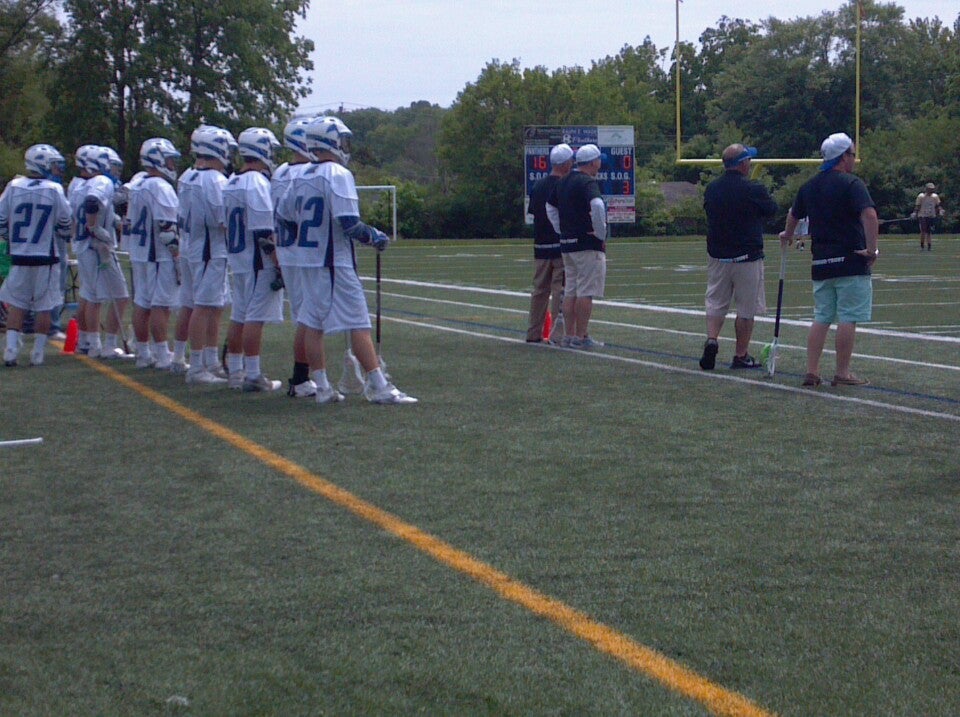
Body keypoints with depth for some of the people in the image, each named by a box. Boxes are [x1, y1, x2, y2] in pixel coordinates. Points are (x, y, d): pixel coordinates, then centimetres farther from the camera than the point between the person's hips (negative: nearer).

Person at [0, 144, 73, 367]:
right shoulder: (54, 190, -8)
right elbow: (66, 224, -3)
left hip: (19, 256, 2)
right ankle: (38, 353, 7)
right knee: (44, 307, 6)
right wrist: (64, 235, 19)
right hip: (46, 257, -2)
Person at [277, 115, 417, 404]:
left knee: (313, 323, 10)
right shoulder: (338, 175, -14)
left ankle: (322, 387, 13)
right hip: (335, 264, -8)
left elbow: (284, 217, 16)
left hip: (307, 261, 8)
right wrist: (375, 237, -4)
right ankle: (378, 386, -5)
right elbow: (349, 224, -19)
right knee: (358, 324, -5)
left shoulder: (301, 178, 9)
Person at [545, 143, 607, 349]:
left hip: (567, 244, 8)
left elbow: (550, 207, 24)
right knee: (586, 292, -5)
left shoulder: (563, 182, 14)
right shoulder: (588, 182, -13)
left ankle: (569, 335, 13)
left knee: (570, 292, 11)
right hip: (588, 244, -8)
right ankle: (581, 337, -5)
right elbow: (597, 206, -29)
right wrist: (601, 234, -17)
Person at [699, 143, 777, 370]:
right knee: (746, 309, 6)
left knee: (716, 303, 12)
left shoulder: (711, 189, 2)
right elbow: (771, 210, 2)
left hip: (717, 256, 4)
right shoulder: (753, 190, -14)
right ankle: (741, 356, 10)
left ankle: (711, 339, -10)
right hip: (747, 257, -4)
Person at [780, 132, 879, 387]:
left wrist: (788, 235, 47)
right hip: (850, 261, -6)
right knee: (848, 318, -1)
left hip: (820, 262, 6)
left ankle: (811, 371, 8)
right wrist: (872, 249, -16)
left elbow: (793, 215, 27)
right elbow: (869, 215, -23)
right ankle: (842, 373, 0)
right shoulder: (851, 184, -9)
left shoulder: (809, 186, 11)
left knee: (821, 318, 12)